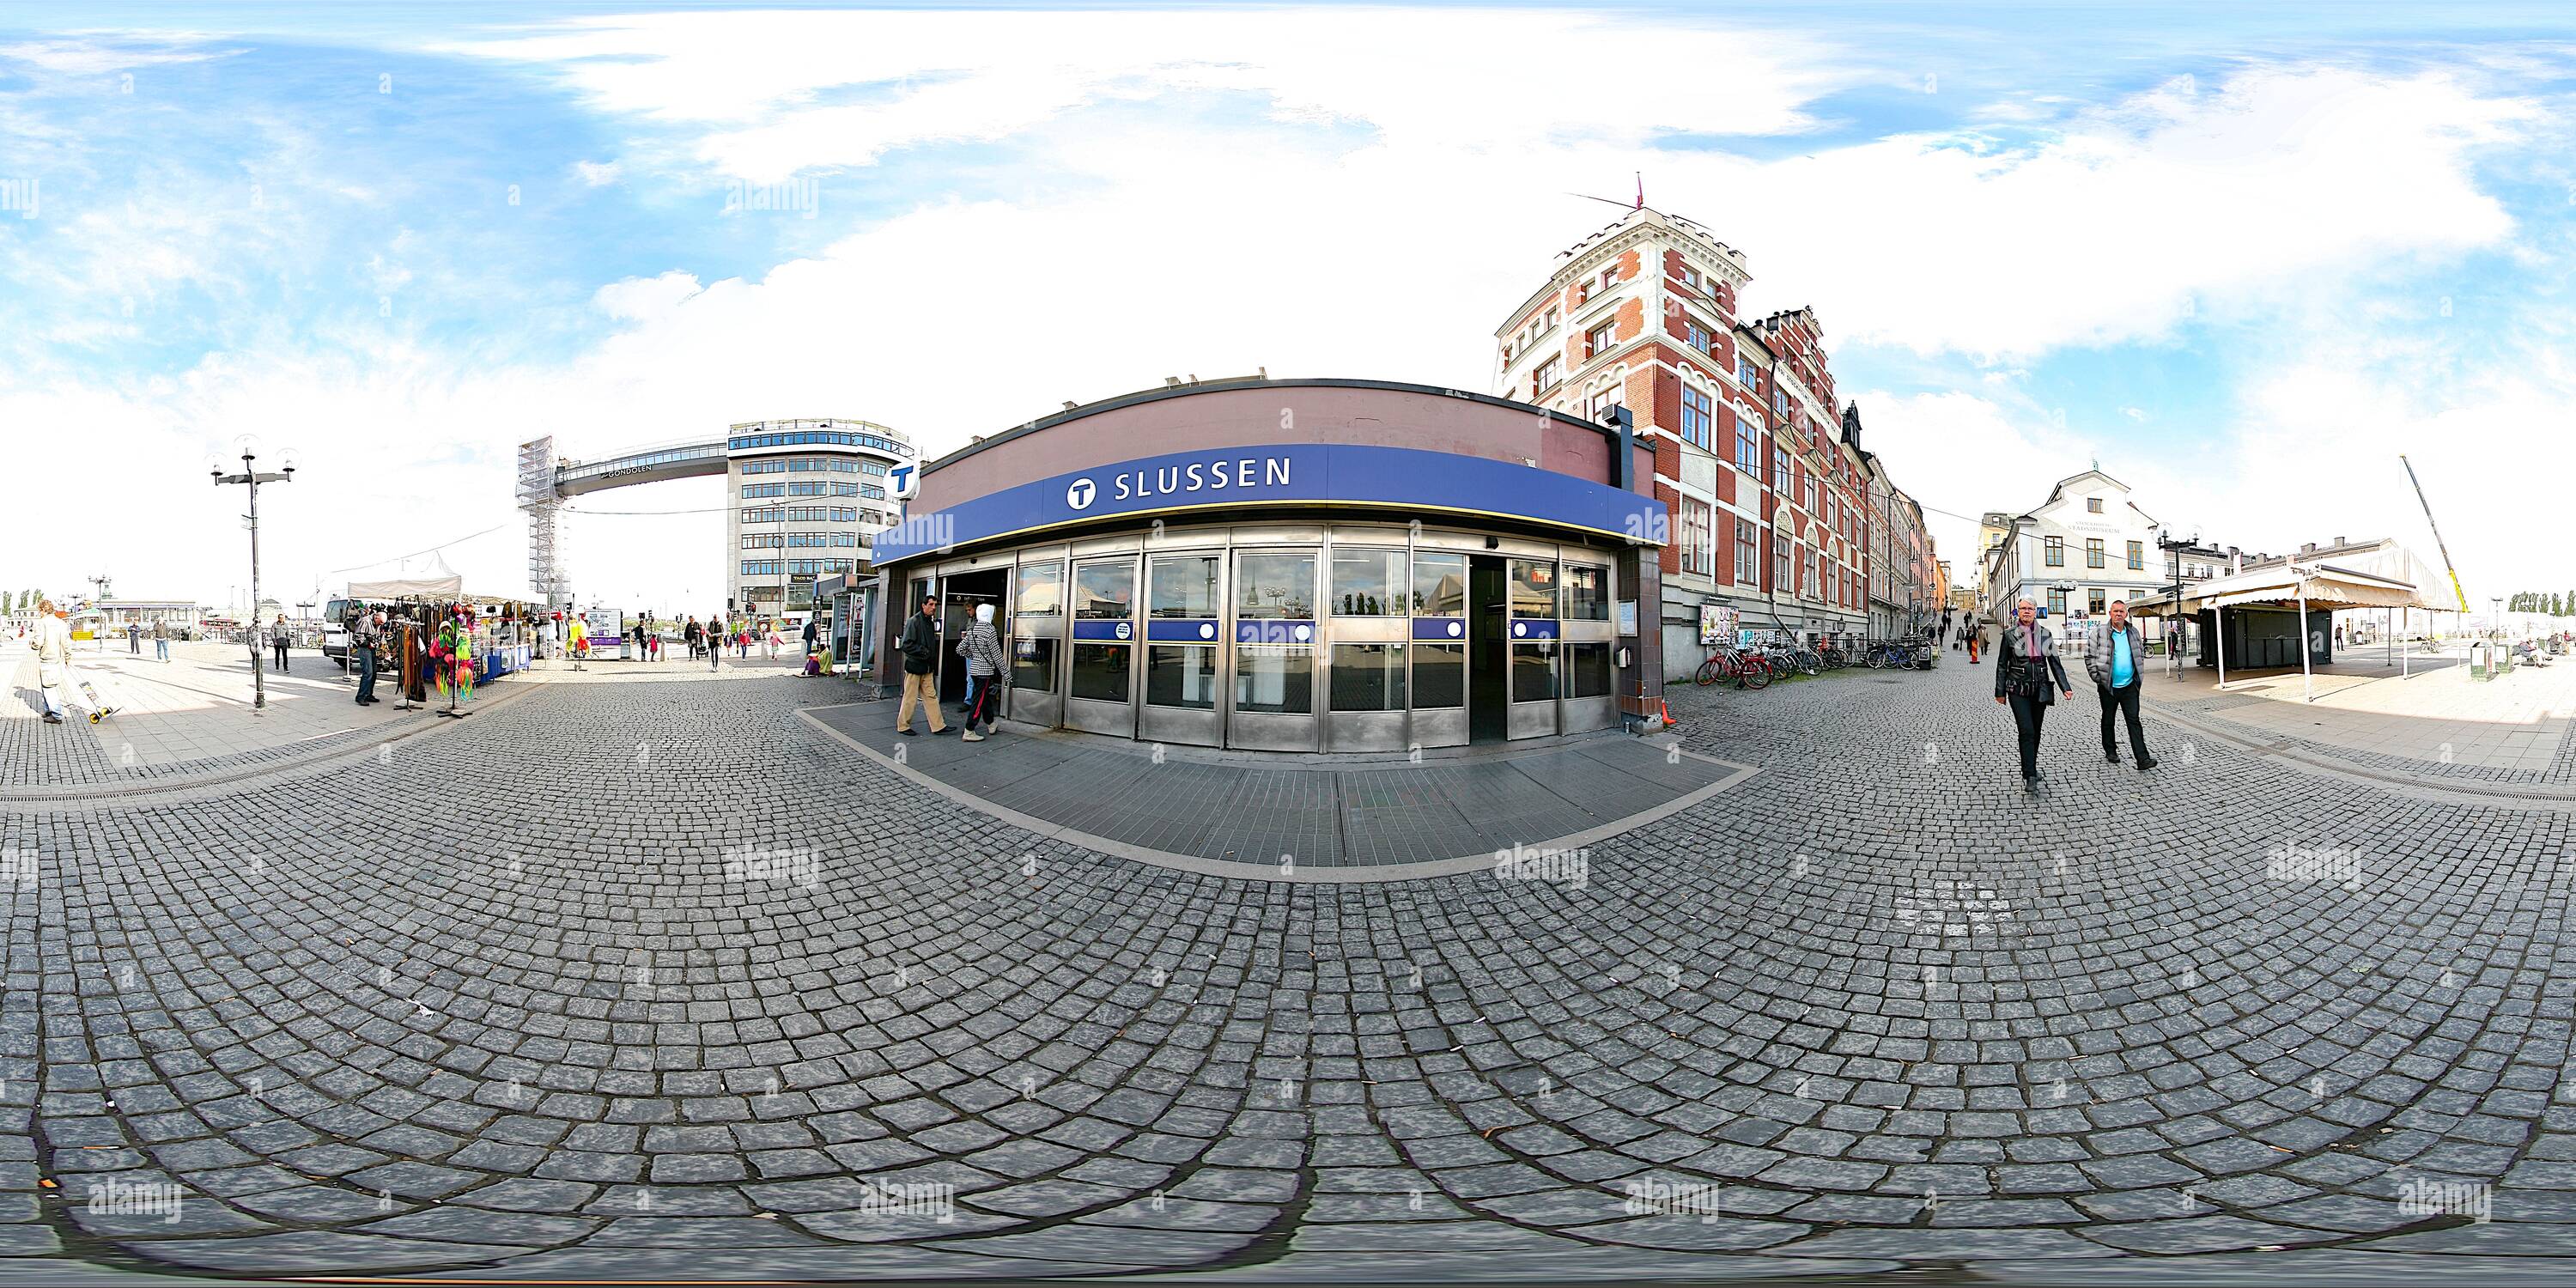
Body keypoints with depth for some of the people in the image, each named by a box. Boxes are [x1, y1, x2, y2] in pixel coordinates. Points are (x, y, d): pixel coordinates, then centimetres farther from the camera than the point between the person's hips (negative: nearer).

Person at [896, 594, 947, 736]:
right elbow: (906, 645, -18)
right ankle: (903, 726, 13)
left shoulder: (931, 622, 13)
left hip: (927, 668, 8)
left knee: (931, 696, 7)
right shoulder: (913, 621, -12)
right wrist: (924, 653, -18)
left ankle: (938, 726, 9)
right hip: (914, 666, -8)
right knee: (910, 698, 1)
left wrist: (933, 664, 11)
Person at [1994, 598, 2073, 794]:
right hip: (2018, 690, -3)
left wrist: (2065, 688, 0)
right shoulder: (2010, 634, -2)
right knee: (2027, 731, -12)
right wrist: (2000, 692, 1)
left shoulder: (2045, 634, 5)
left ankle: (2030, 769, 27)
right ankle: (2029, 777, -11)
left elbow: (2055, 663, 8)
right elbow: (2002, 665, 2)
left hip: (2040, 689, 3)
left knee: (2035, 732, 11)